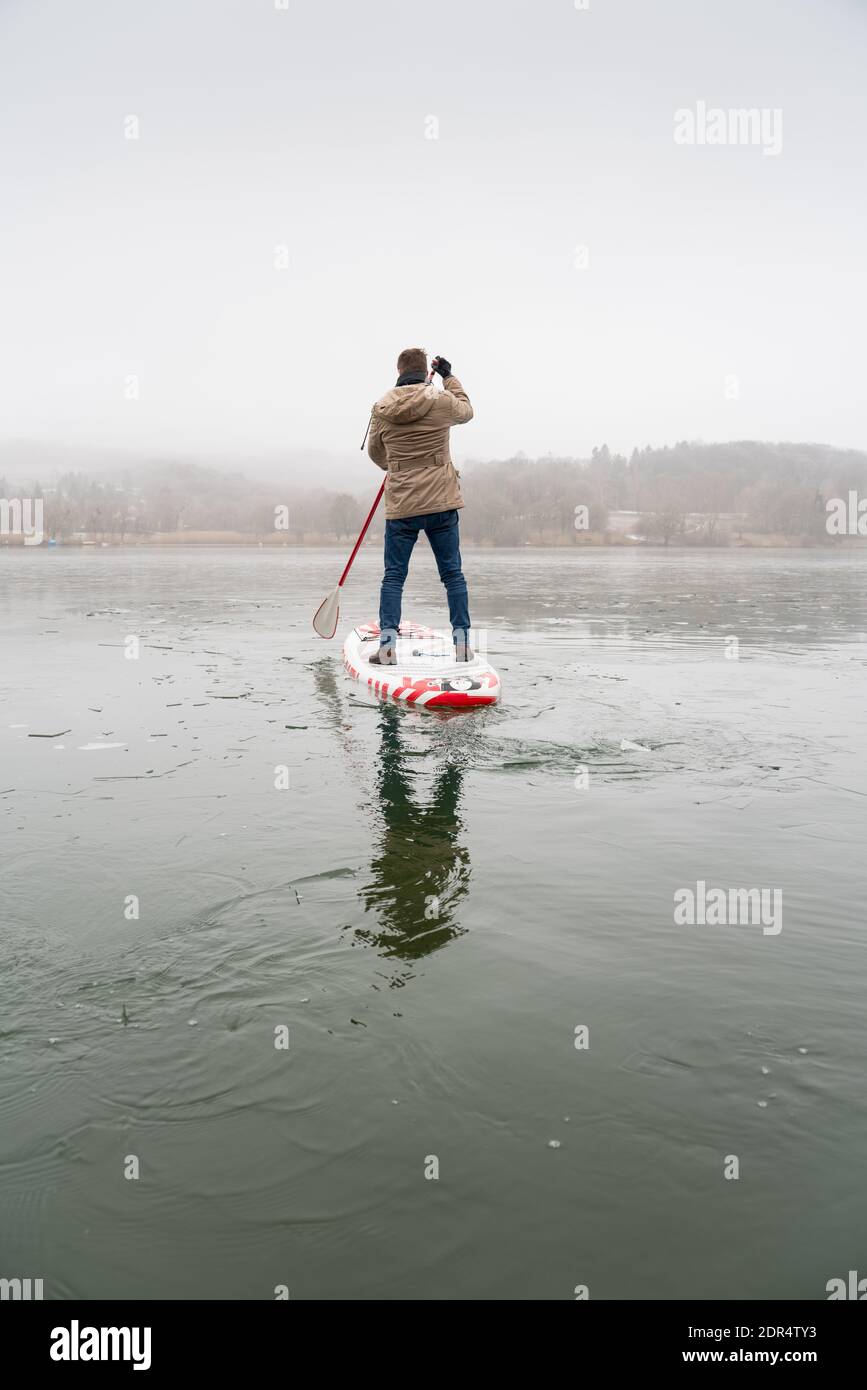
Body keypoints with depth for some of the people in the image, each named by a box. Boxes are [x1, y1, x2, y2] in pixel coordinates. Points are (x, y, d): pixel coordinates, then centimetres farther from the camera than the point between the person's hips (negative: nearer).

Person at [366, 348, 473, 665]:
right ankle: (462, 644, 9)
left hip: (401, 505, 0)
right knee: (453, 574, 8)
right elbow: (466, 410, 21)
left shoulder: (381, 409, 2)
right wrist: (449, 376, 32)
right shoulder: (442, 401, -3)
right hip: (441, 502, 0)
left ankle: (386, 645, -1)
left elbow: (375, 452, 17)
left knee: (393, 576, 7)